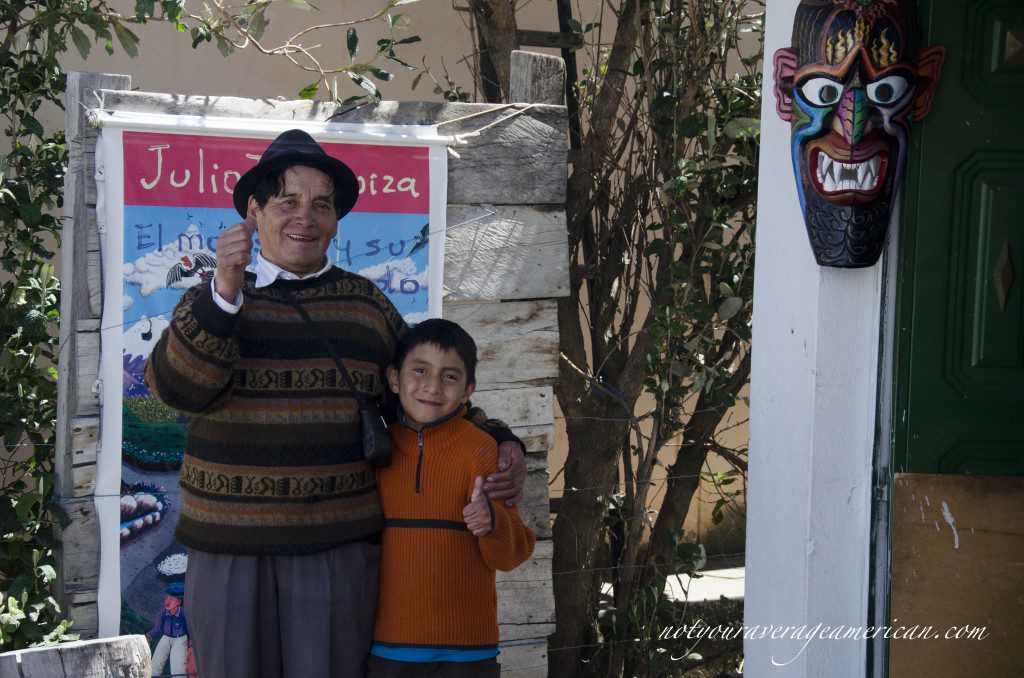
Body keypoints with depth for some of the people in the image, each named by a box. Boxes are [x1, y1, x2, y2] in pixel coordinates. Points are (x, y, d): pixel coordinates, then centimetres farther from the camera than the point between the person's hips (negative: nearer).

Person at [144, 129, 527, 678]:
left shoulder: (367, 303, 12)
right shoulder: (209, 301, 7)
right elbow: (177, 386, -13)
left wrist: (501, 446, 3)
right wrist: (224, 294, -26)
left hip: (337, 547, 1)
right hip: (229, 547, -1)